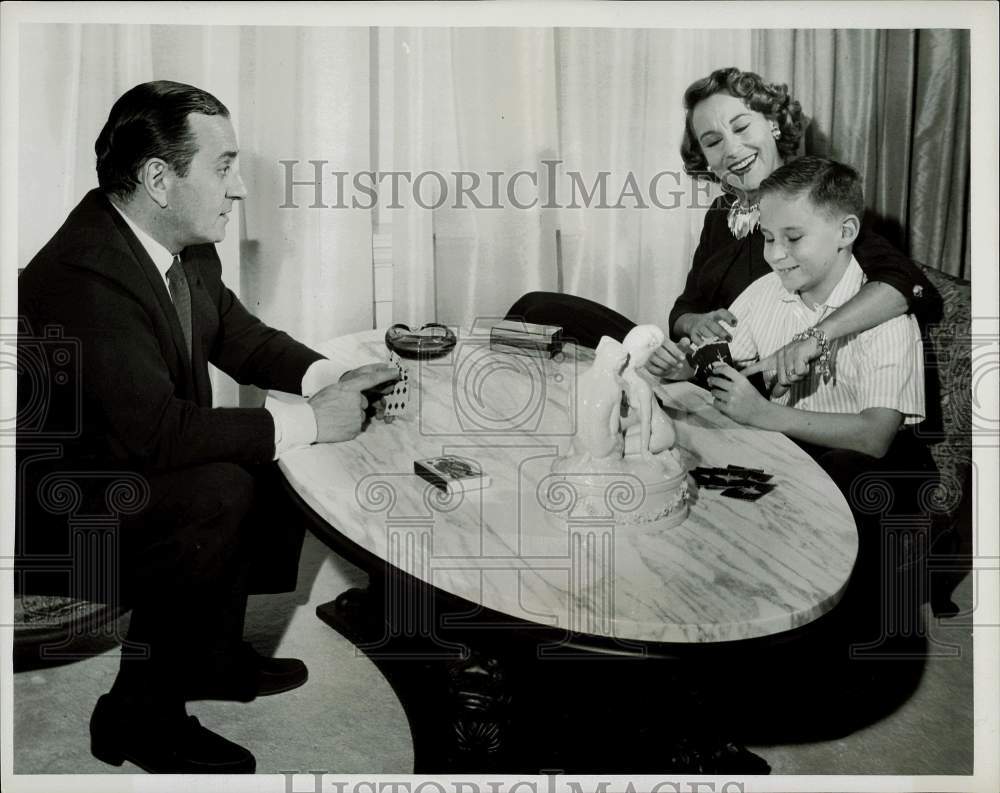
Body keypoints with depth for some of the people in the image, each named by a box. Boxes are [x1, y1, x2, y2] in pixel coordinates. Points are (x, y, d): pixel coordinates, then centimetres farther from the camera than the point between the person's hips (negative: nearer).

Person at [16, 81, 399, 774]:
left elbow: (237, 333, 8)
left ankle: (211, 655, 18)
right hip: (58, 502, -9)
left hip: (126, 459, 9)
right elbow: (157, 431, -35)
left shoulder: (186, 245, -4)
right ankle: (141, 714, -7)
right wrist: (309, 420, -29)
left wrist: (330, 378, -10)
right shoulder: (82, 276, -31)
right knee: (223, 494, -28)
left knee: (281, 465, 3)